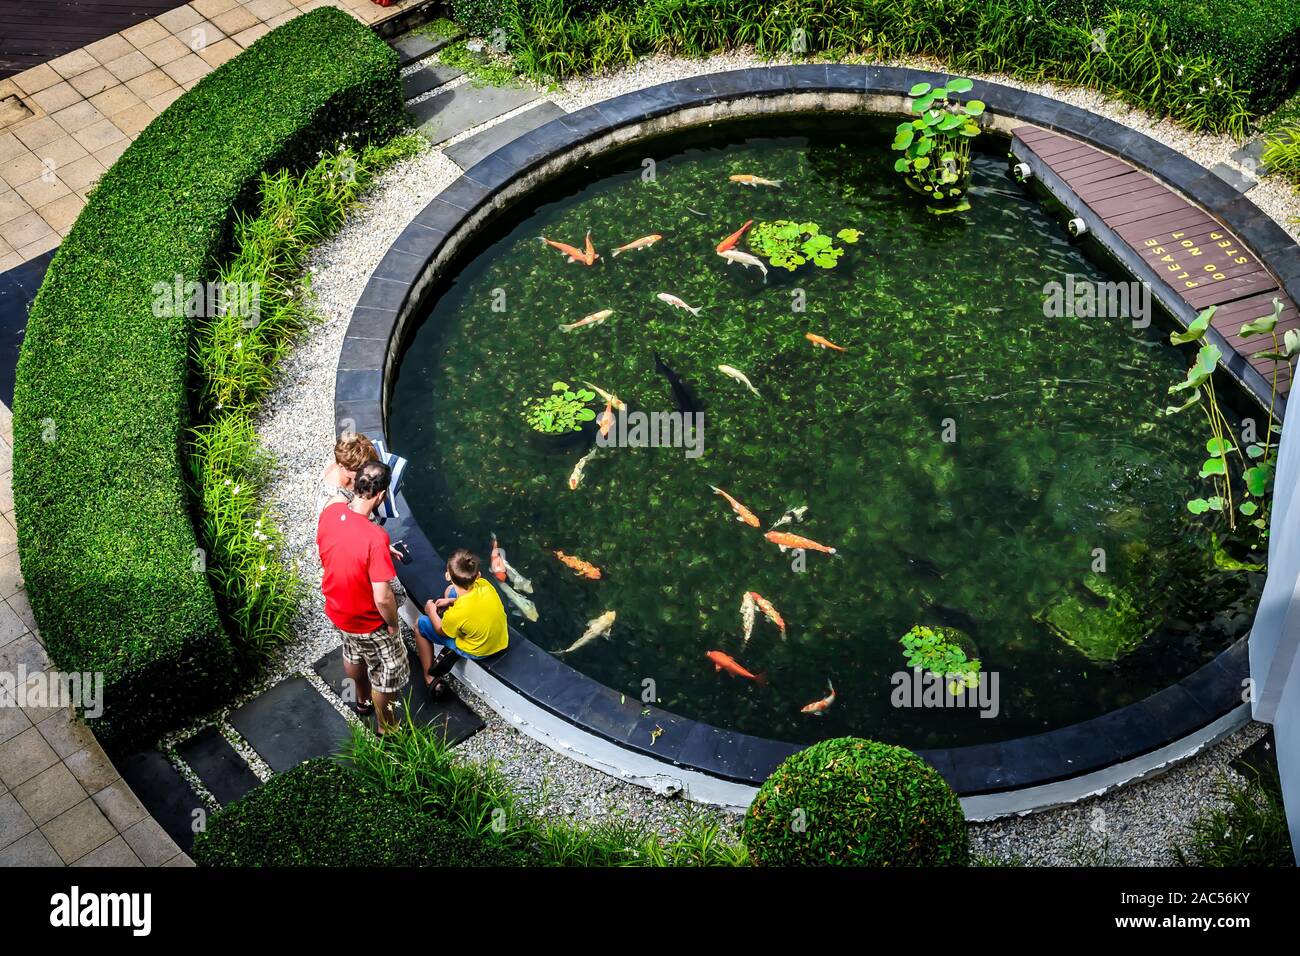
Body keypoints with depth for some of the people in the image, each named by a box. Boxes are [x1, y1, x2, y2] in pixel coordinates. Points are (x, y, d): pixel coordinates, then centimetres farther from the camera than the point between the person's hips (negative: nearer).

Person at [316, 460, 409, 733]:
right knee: (387, 674, 20)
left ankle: (362, 701, 61)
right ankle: (386, 728, 42)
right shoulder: (375, 538, -39)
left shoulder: (329, 512, -18)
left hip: (337, 609, 7)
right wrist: (393, 624, -14)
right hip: (369, 622, -7)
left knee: (353, 655, 35)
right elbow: (382, 598, -34)